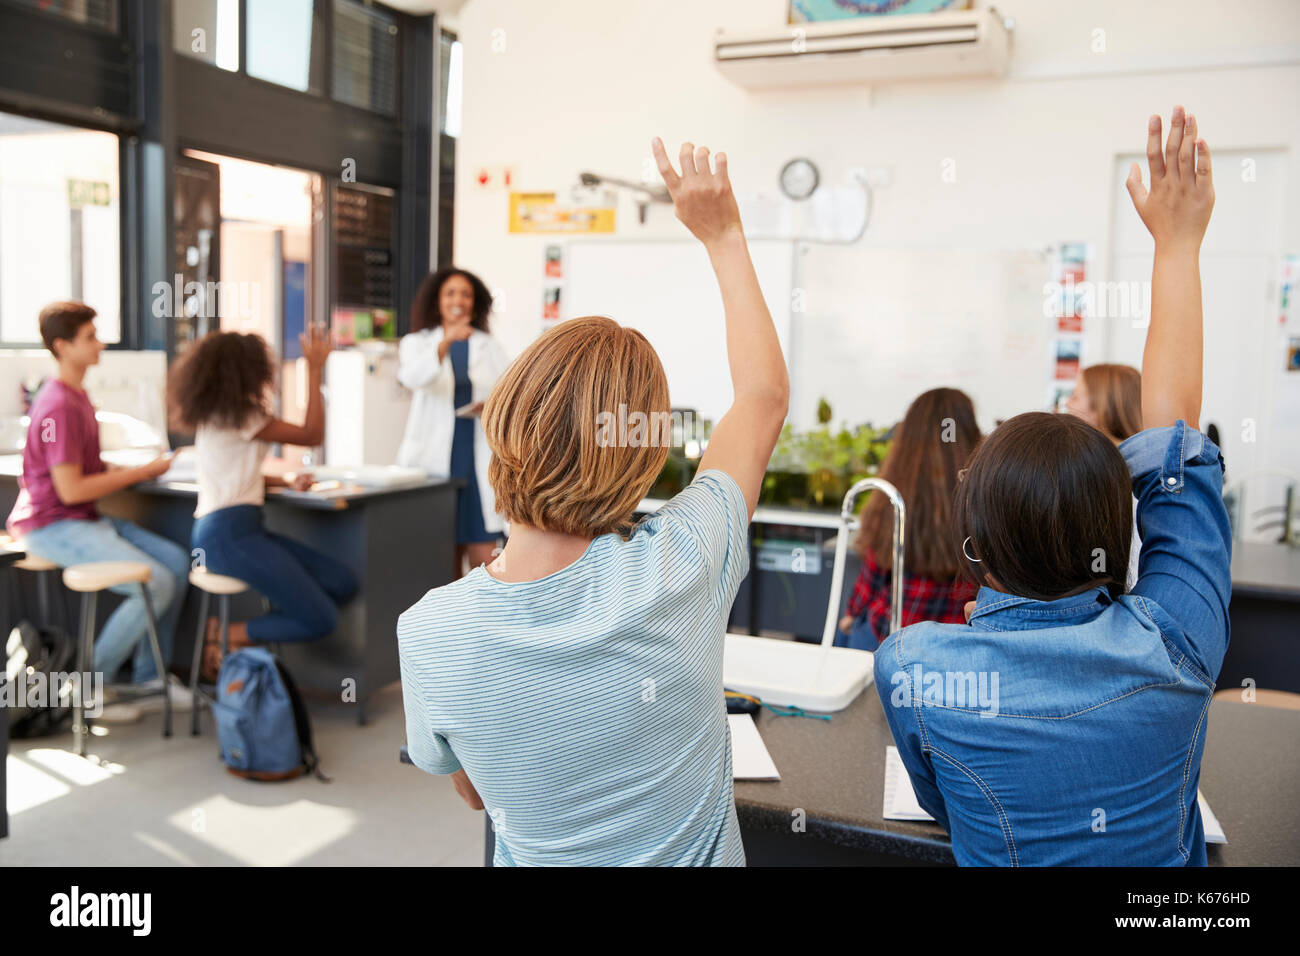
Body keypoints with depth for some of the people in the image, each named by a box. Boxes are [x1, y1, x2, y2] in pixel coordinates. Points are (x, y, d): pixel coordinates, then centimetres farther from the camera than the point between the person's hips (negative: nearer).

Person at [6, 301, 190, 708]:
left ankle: (148, 675, 6)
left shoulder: (77, 396, 14)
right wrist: (140, 473, -14)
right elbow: (71, 489, -21)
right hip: (53, 526, -10)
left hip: (86, 520, 10)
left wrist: (140, 469, 4)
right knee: (157, 583, -21)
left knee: (177, 561, -2)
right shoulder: (58, 407, -18)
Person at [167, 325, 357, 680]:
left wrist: (285, 480, 11)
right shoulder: (239, 416, -9)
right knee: (320, 620, -16)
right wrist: (314, 369, -4)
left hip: (237, 529, 10)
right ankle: (228, 636, -4)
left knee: (343, 584, 0)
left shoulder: (217, 414, 20)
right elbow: (312, 435, -8)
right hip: (229, 534, -10)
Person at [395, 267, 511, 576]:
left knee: (485, 560, -6)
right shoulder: (417, 342, 6)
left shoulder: (490, 347, 14)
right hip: (434, 459, -1)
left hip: (478, 462, 1)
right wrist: (445, 343, -34)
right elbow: (414, 377, -17)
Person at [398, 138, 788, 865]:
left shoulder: (428, 631, -25)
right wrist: (723, 235, -2)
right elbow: (767, 395, -11)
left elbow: (473, 793, -4)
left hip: (537, 854, 1)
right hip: (693, 854, 0)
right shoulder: (678, 572, -29)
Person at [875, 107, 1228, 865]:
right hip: (1156, 873, 1)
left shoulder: (910, 664, -29)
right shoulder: (1174, 647, -26)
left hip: (998, 854, -1)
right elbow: (1175, 439, -15)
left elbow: (941, 800, -8)